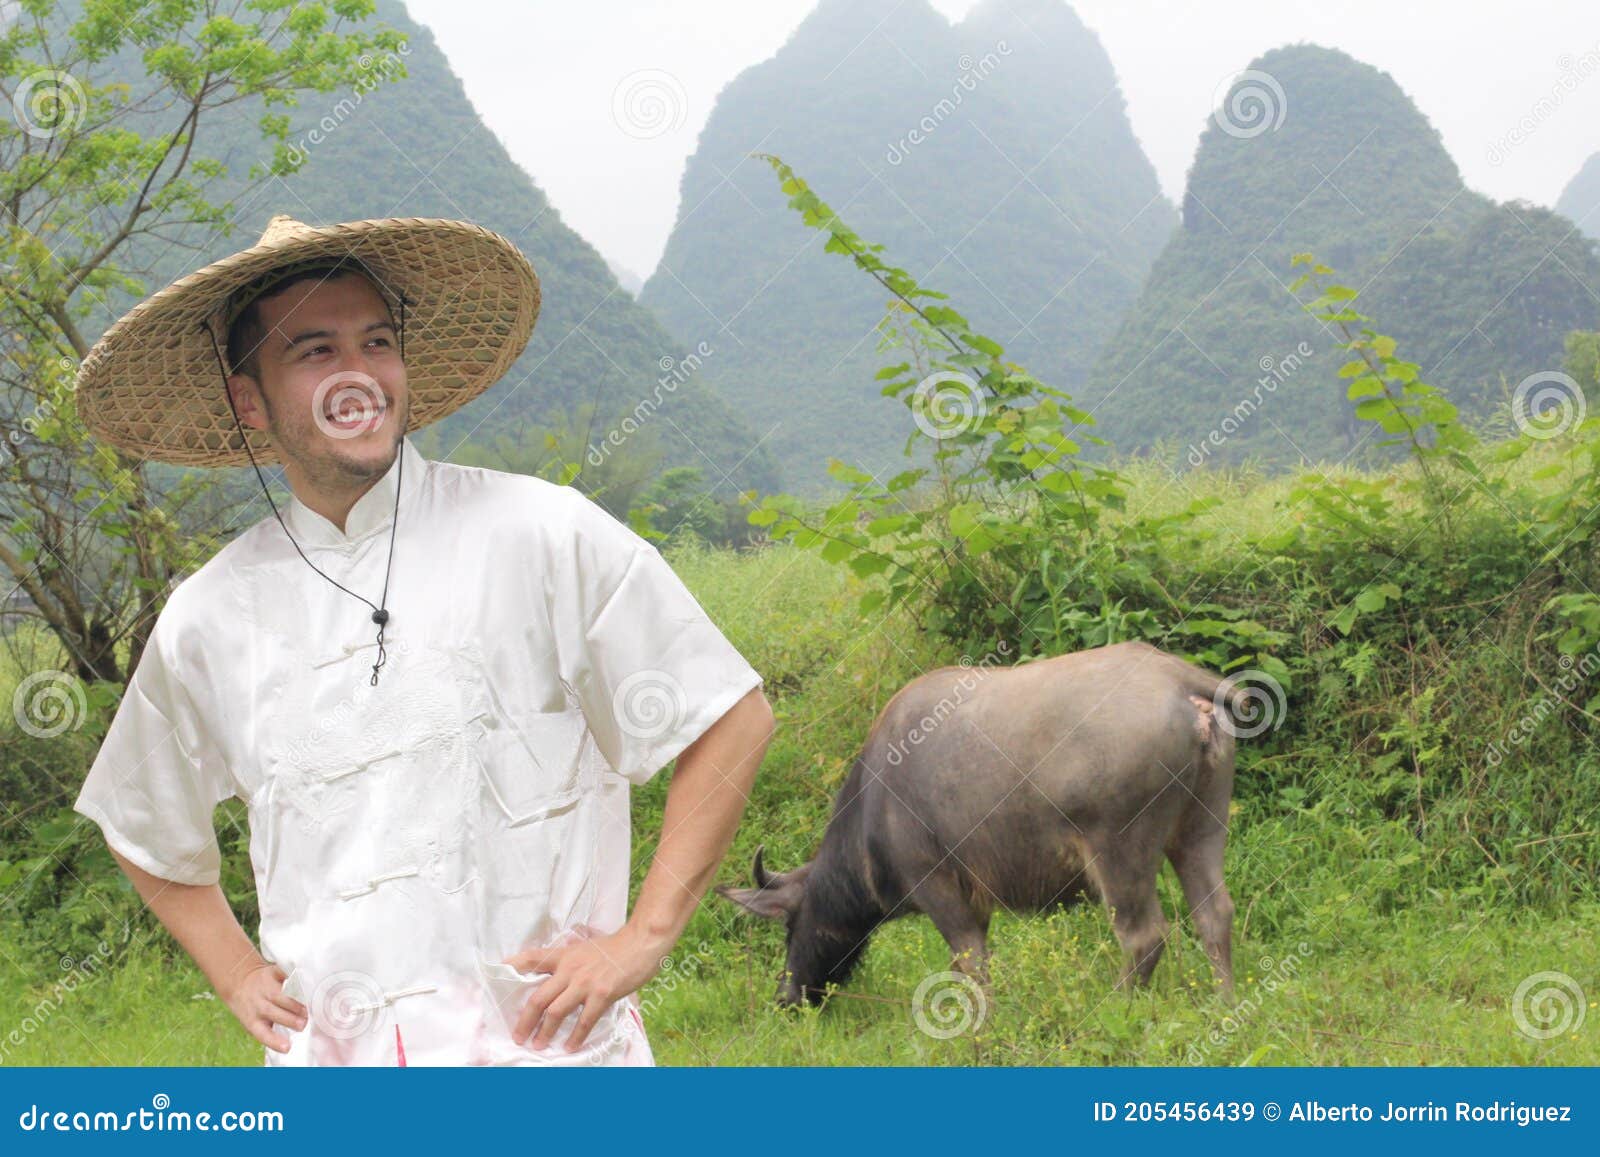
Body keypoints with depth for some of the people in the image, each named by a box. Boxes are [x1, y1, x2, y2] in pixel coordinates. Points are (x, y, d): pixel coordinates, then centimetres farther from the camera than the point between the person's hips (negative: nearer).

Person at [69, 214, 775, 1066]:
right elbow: (146, 834, 23)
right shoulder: (204, 620, 6)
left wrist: (643, 938, -6)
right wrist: (236, 975, 12)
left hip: (539, 1039, -3)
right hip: (326, 1053, 3)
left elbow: (733, 719, -2)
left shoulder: (540, 536, -5)